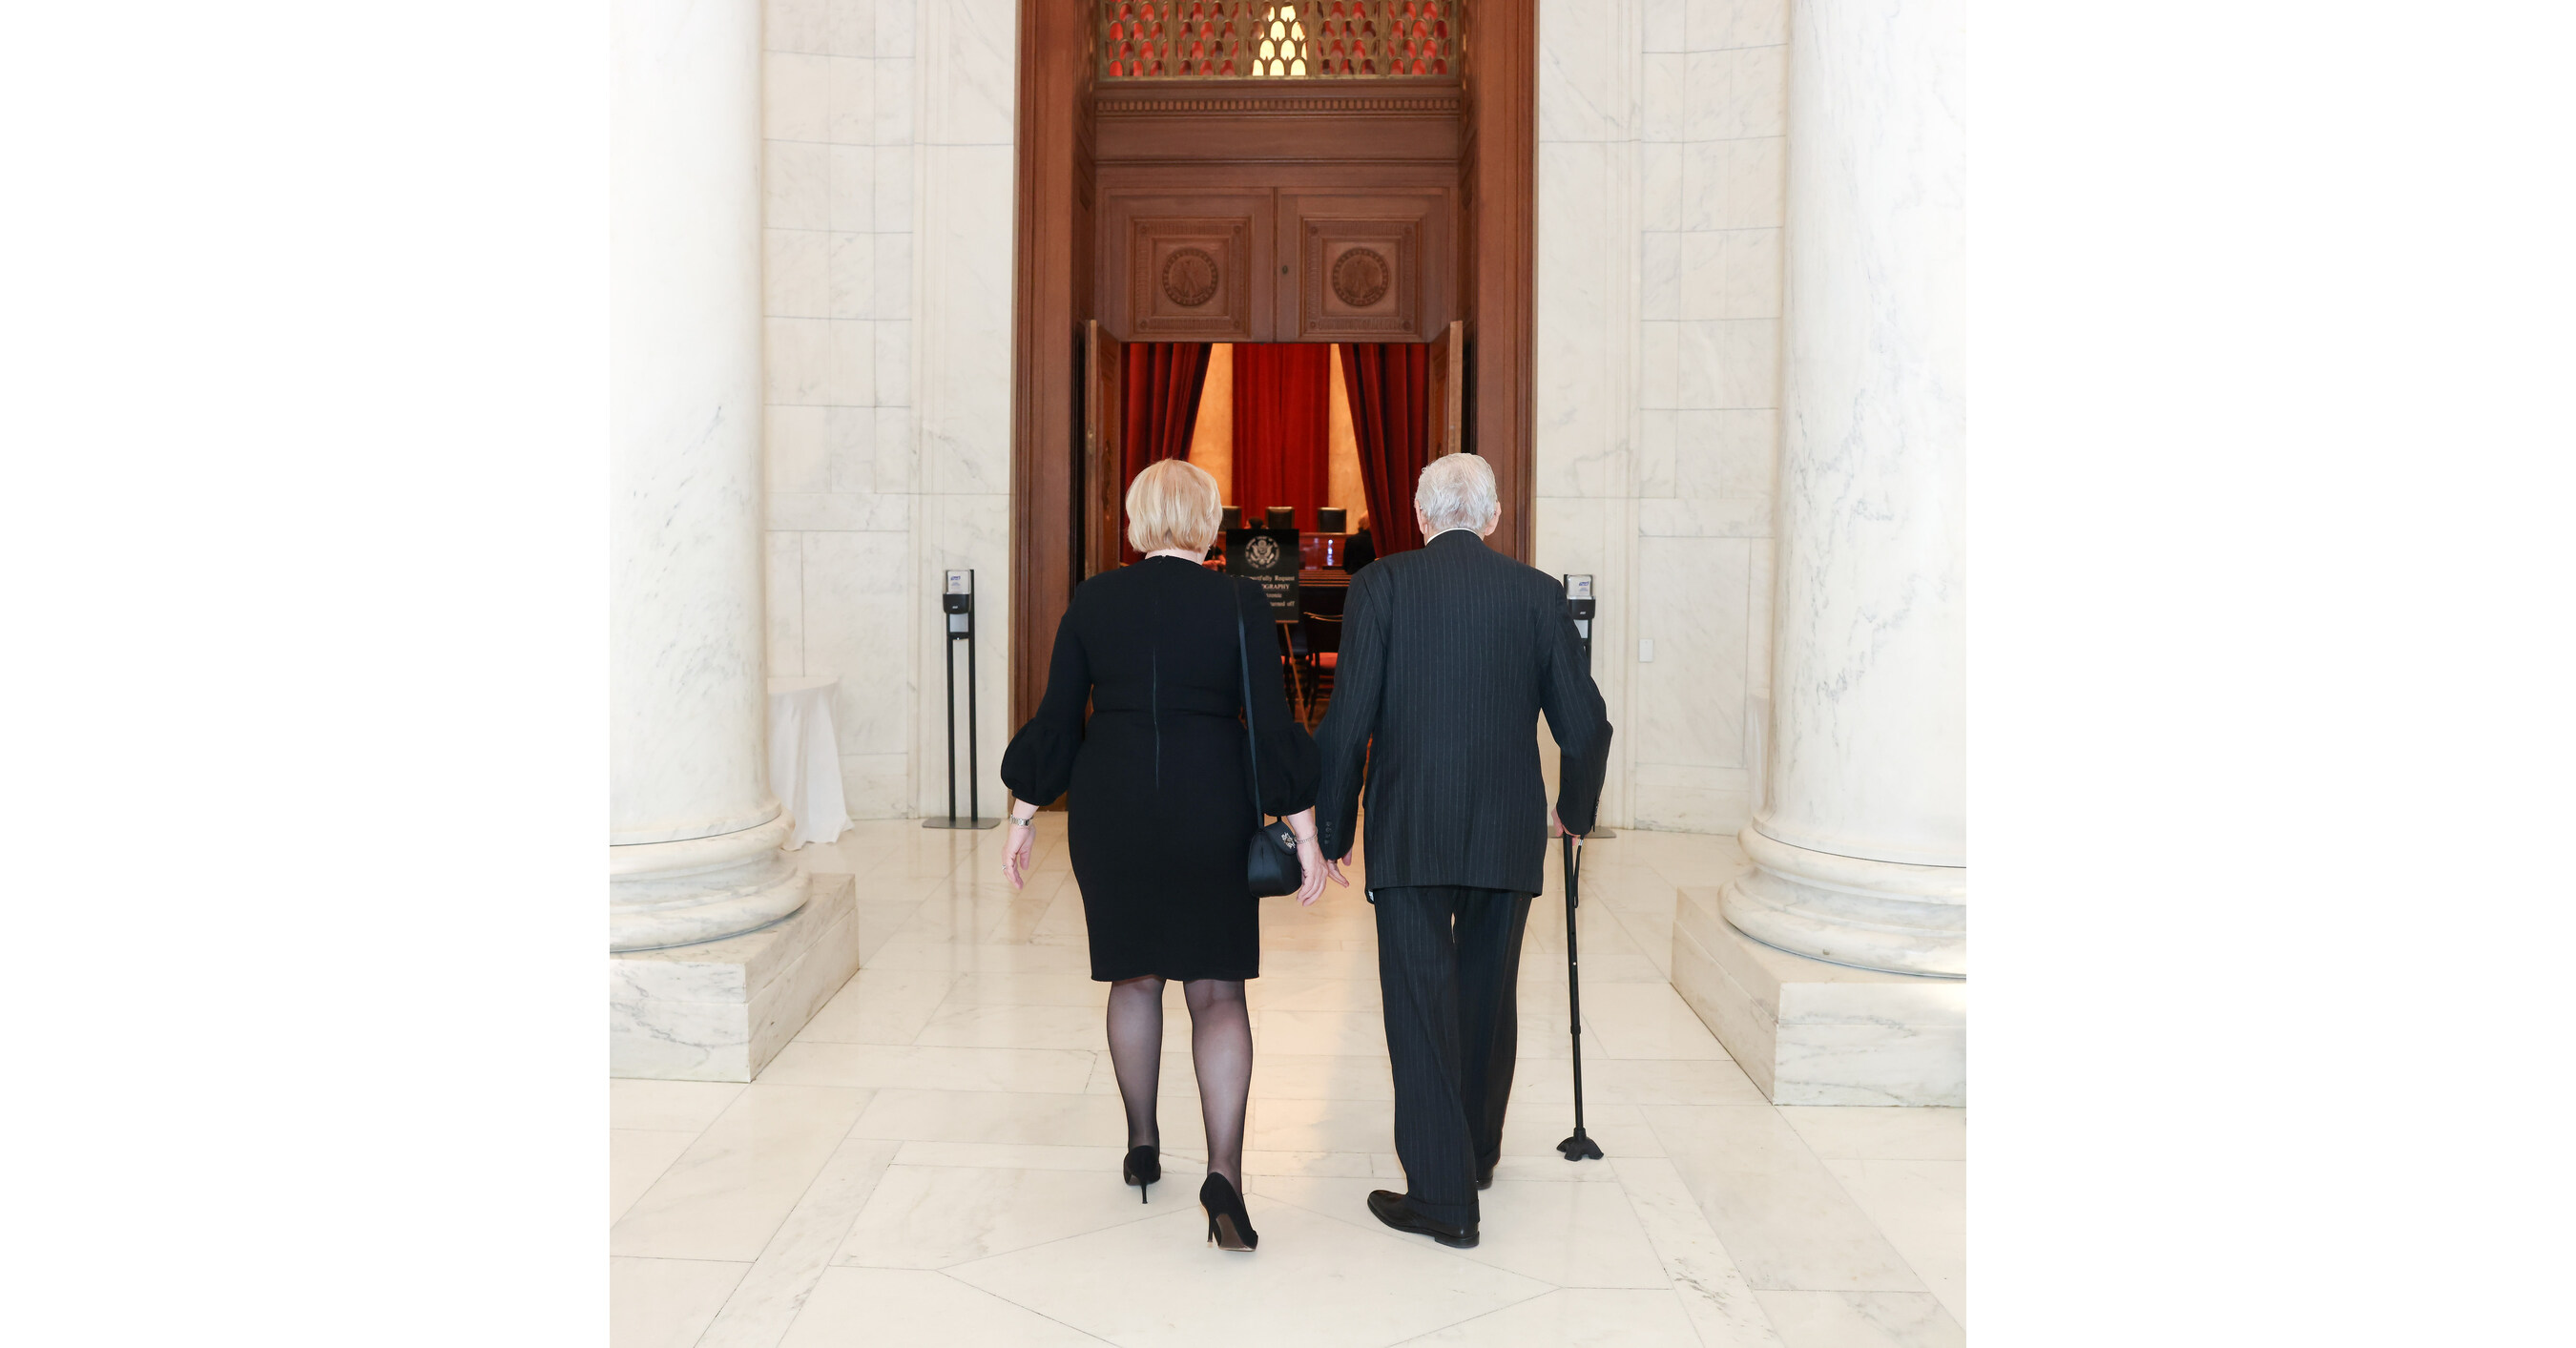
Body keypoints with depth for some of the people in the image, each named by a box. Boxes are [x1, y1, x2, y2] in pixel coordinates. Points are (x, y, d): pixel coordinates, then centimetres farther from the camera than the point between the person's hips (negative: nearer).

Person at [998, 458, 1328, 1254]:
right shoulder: (1240, 603, -6)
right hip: (1210, 814, -2)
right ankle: (1224, 1172, -9)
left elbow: (1056, 718, 2)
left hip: (1111, 811, 2)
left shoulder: (1094, 600, -1)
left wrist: (1023, 814, 11)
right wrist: (1304, 830, -3)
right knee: (1217, 988, 4)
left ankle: (1142, 1146, 30)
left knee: (1135, 976, 17)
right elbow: (1272, 723, -8)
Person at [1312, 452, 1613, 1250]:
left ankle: (1443, 1195, 5)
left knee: (1420, 1002, 3)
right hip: (1508, 834, 3)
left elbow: (1346, 723, -8)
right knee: (1489, 996, 18)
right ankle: (1478, 1153, 36)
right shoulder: (1535, 593, 2)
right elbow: (1584, 725, 2)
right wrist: (1576, 808, 20)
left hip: (1409, 836, -3)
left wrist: (1333, 829, 3)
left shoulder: (1381, 586, -4)